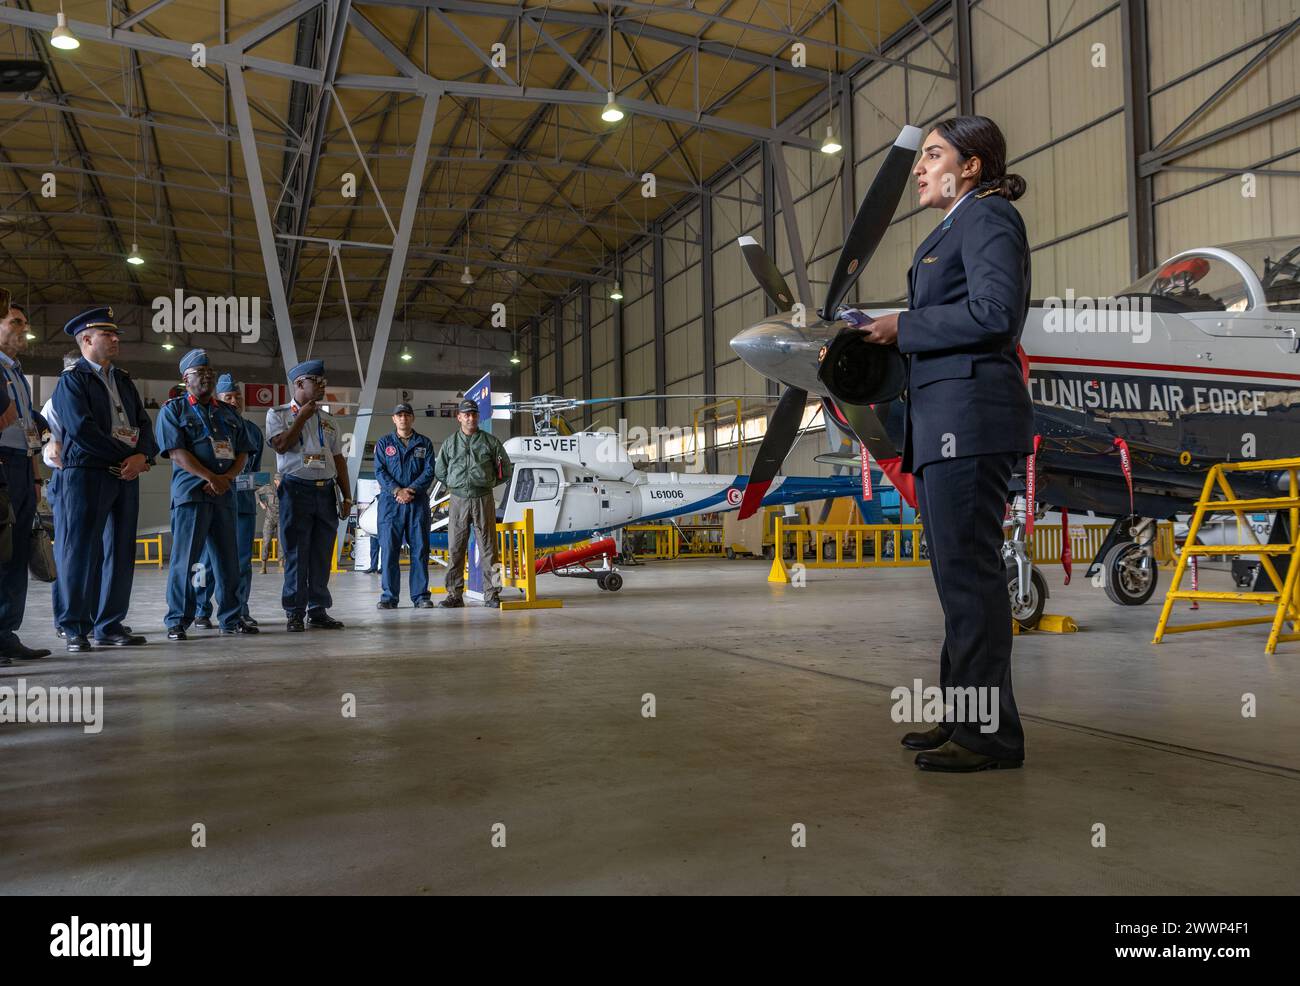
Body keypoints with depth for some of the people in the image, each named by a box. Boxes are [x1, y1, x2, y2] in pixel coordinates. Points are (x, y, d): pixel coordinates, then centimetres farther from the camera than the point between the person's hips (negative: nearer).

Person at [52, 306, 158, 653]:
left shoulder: (123, 379, 19)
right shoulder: (71, 380, -2)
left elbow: (142, 423, 12)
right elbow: (81, 429, -13)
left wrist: (142, 456, -7)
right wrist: (124, 457, -11)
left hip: (125, 475, 7)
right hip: (86, 474, -6)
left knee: (120, 552, 6)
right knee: (81, 551, -2)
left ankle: (109, 625, 13)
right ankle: (75, 628, 6)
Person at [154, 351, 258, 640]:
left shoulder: (229, 413, 19)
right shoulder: (173, 410, 4)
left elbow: (242, 453, 12)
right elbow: (177, 453, -8)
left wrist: (227, 478, -7)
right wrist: (212, 478, -16)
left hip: (225, 494, 5)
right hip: (191, 493, -5)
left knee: (228, 559, 7)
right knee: (185, 559, -5)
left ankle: (230, 618, 13)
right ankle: (178, 621, 2)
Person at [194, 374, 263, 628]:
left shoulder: (253, 430, 14)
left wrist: (251, 484, 10)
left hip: (244, 500, 5)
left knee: (243, 557, 6)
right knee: (209, 557, -2)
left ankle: (241, 611, 14)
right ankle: (201, 612, 6)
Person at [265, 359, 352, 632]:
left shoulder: (327, 420, 17)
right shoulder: (278, 414, 5)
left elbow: (339, 459, 16)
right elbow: (281, 445, -14)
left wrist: (347, 497, 10)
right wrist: (302, 416, -7)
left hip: (326, 490, 5)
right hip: (296, 489, -4)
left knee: (322, 556, 6)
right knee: (296, 555, -3)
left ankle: (318, 611, 13)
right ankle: (295, 613, 3)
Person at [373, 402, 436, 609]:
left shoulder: (424, 444, 12)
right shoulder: (384, 443, 11)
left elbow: (429, 471, 2)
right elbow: (379, 471, 1)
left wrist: (412, 489, -13)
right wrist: (397, 491, -14)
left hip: (418, 501, 0)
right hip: (390, 501, 0)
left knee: (420, 549, 0)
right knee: (388, 549, -2)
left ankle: (420, 595, 5)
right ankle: (389, 596, 4)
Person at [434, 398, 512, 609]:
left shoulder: (491, 441, 5)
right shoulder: (450, 443, 9)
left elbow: (506, 471, 11)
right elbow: (439, 471, 19)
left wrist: (487, 483, 11)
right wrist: (456, 485, 14)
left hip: (483, 500, -1)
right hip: (458, 500, 1)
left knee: (488, 547, -1)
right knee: (455, 549, 1)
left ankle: (491, 594, 5)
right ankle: (454, 595, 7)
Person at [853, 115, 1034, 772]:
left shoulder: (988, 215, -2)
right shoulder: (952, 231, 27)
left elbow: (995, 312, -17)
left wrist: (904, 327, -10)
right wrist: (872, 345, 11)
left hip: (969, 414, -10)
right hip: (941, 421, 10)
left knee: (968, 570, -10)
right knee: (958, 572, 11)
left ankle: (990, 734, -3)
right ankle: (962, 718, 19)